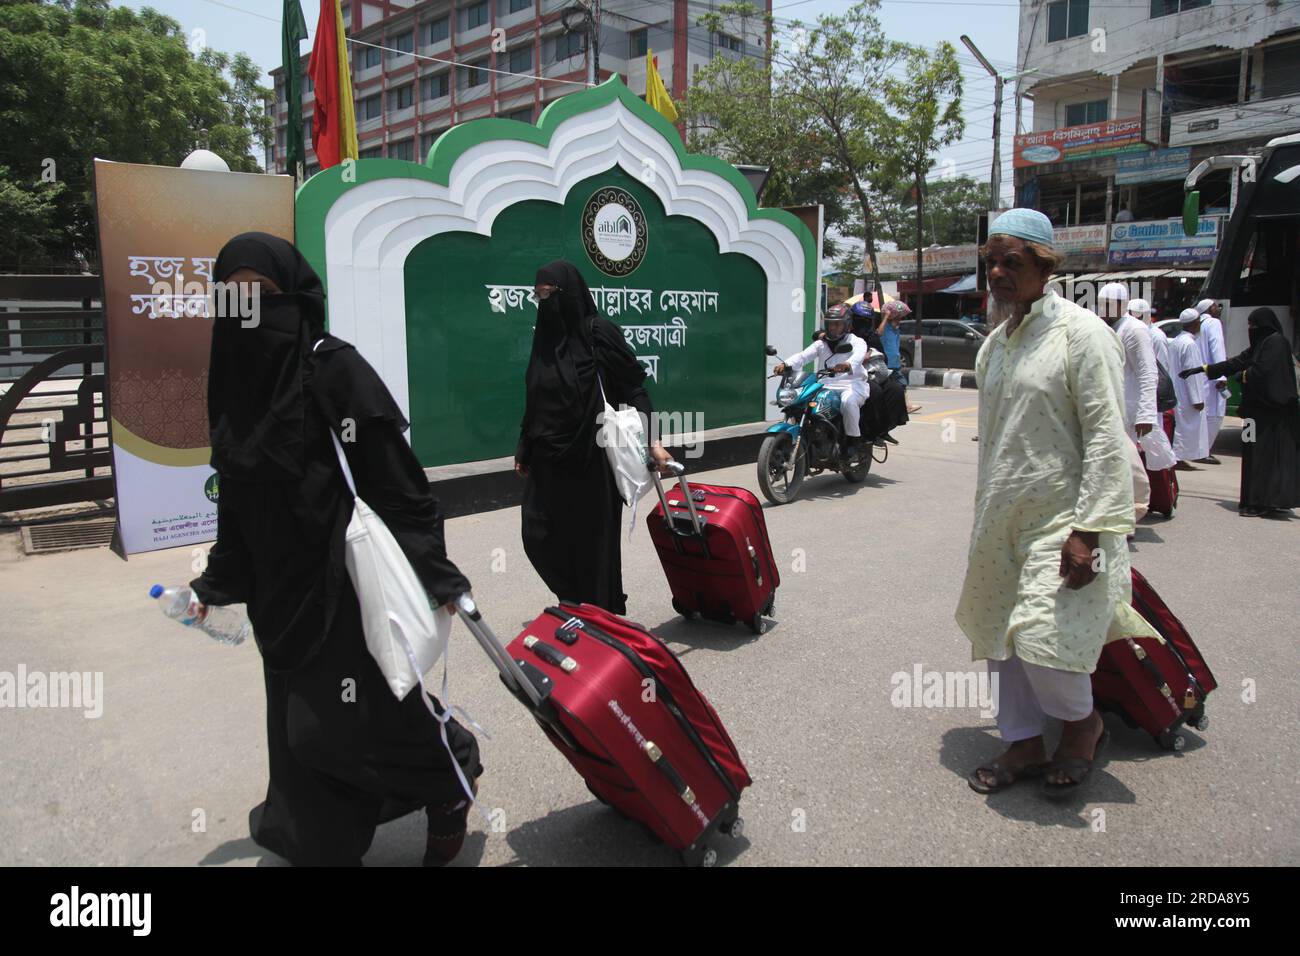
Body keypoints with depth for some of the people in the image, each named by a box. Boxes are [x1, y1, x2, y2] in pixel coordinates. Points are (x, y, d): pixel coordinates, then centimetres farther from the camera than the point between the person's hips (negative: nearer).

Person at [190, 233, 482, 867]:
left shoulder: (333, 369, -12)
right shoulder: (235, 381, 9)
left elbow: (396, 478, -17)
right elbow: (236, 501, 17)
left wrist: (434, 570, -21)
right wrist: (217, 583, 21)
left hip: (346, 580, -7)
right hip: (278, 589, 7)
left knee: (341, 722, -5)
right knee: (297, 723, 15)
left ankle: (449, 774, 23)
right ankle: (318, 839, 36)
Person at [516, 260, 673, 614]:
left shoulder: (597, 332, -10)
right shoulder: (546, 335, 9)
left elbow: (634, 387, -11)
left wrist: (653, 441, -17)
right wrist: (524, 448, 18)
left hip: (591, 456, -7)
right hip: (548, 457, 7)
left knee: (592, 540, 2)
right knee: (539, 536, 9)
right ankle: (574, 606, 31)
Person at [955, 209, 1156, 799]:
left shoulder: (1080, 333, -10)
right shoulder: (995, 342, 13)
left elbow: (1108, 440, -15)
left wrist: (1089, 530, -21)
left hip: (1060, 519, -7)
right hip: (1000, 519, 8)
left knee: (1043, 636, -13)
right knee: (1000, 633, 11)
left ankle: (1083, 723, 19)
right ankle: (1024, 744, 28)